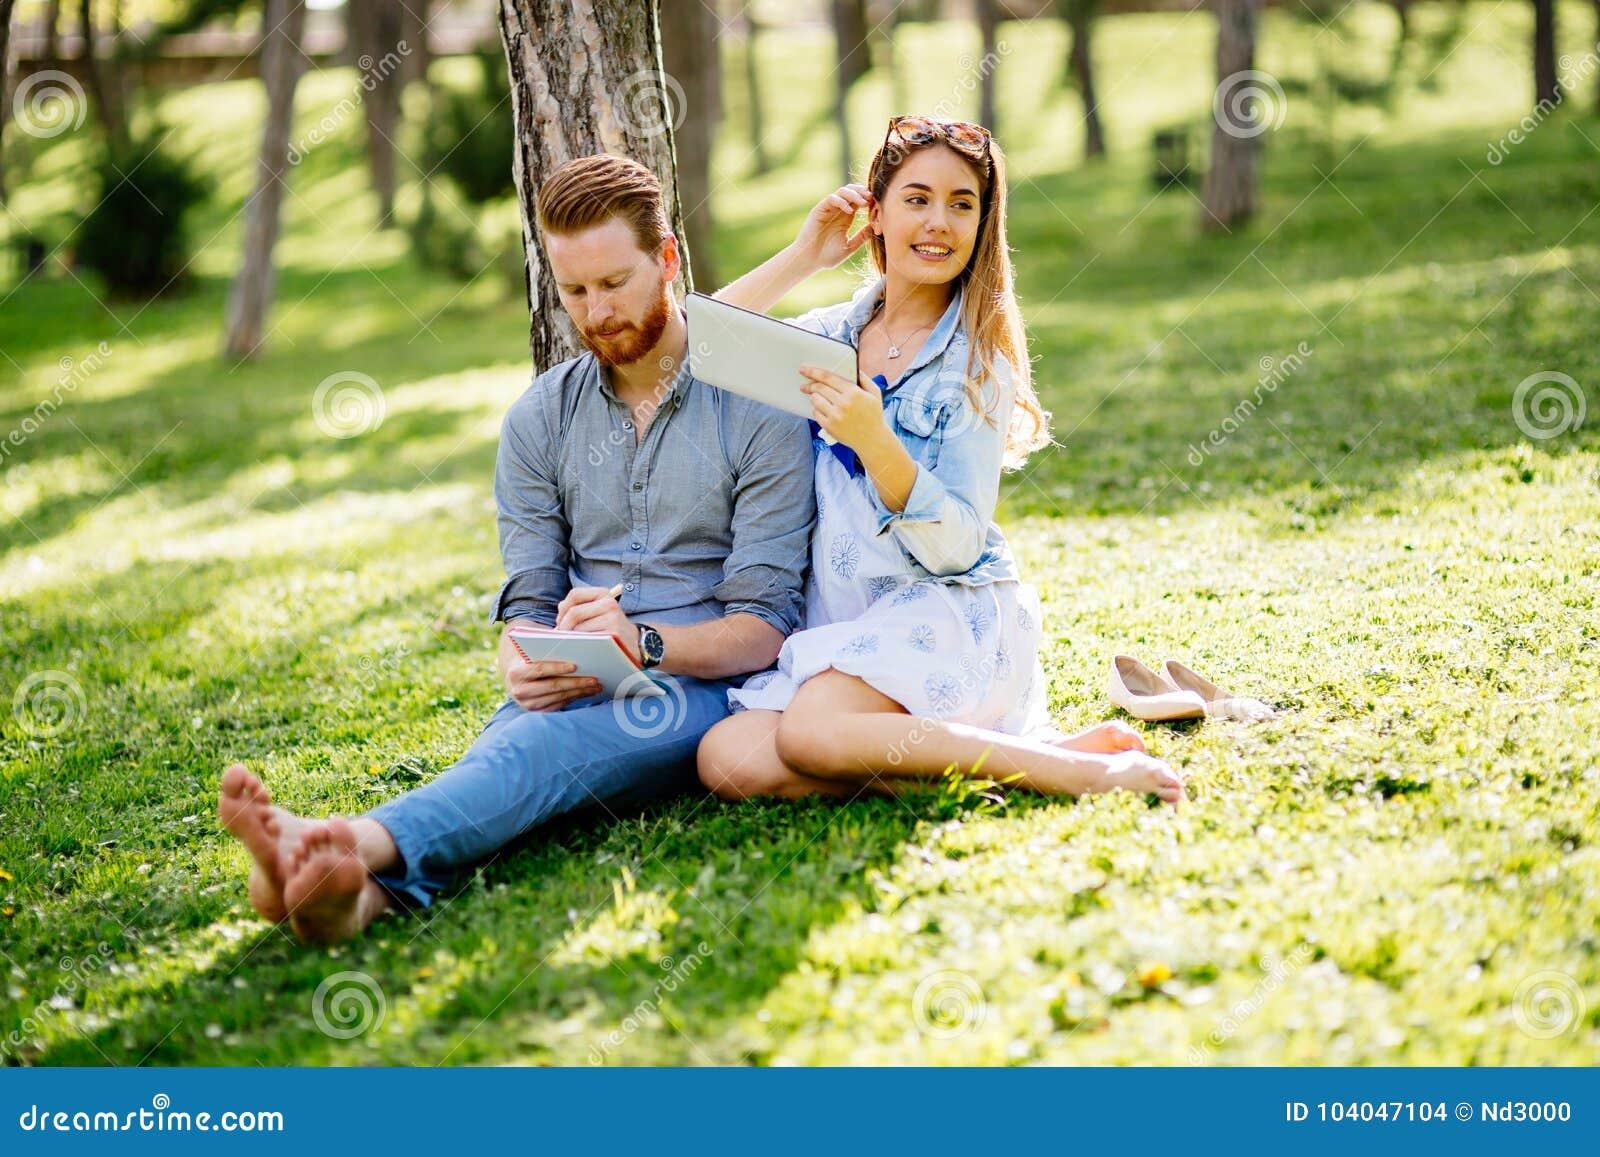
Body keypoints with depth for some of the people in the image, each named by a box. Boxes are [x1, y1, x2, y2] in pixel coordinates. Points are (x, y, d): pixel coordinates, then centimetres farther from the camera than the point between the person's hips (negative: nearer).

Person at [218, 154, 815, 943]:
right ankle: (364, 889, -65)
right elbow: (529, 598, 10)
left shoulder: (757, 409, 1)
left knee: (553, 744, -36)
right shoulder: (540, 419, 14)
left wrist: (644, 643, -23)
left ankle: (364, 843, -63)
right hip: (575, 693, 3)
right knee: (520, 734, -35)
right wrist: (527, 661, -15)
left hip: (705, 687, -3)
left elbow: (765, 626, -4)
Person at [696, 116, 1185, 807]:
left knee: (811, 733, -35)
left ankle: (1080, 768, -23)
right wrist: (803, 256, 5)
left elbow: (956, 545, -10)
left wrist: (874, 441, -25)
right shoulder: (834, 334, 13)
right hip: (838, 620, 6)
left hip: (949, 613, -6)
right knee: (728, 761, -23)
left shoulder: (977, 362, -2)